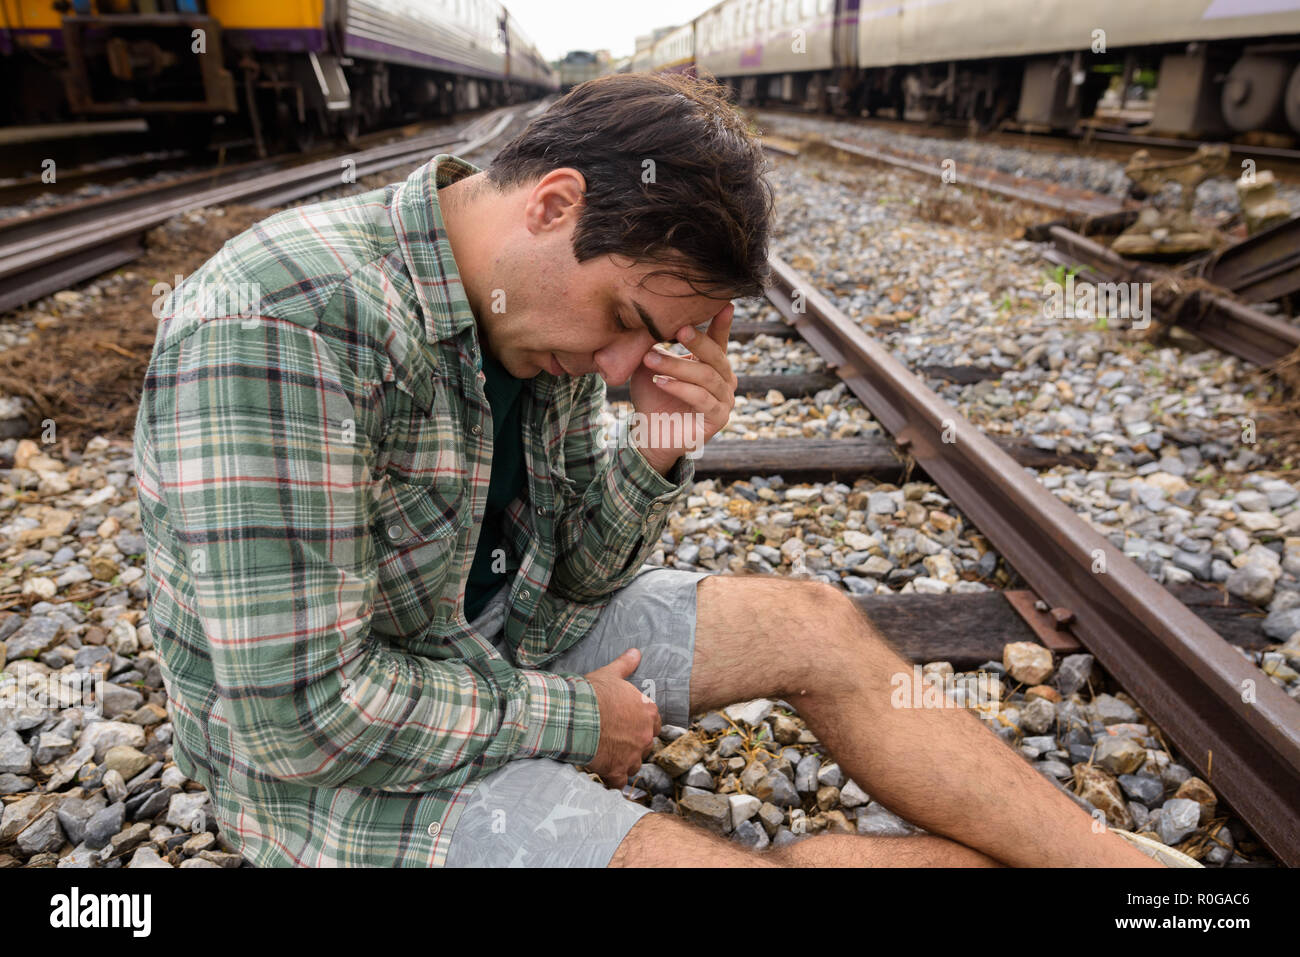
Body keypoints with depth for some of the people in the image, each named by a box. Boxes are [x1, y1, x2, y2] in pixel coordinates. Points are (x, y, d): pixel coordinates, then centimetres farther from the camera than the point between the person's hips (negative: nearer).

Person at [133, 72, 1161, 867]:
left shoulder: (538, 311, -4)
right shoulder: (286, 320, -29)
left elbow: (579, 575, 1)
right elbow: (305, 709, -29)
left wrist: (656, 457, -18)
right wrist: (570, 717, -17)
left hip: (506, 638, 7)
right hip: (339, 762, -6)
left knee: (820, 628, -2)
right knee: (759, 858, -25)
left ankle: (1113, 855, 11)